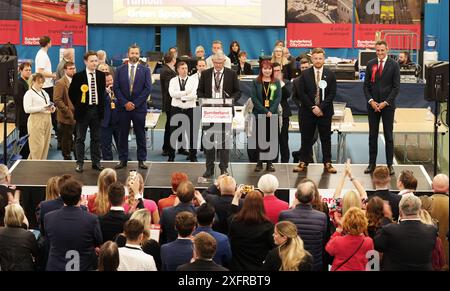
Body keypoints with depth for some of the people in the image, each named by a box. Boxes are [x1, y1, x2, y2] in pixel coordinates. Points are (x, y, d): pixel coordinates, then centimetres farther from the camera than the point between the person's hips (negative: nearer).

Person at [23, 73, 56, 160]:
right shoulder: (29, 93, -5)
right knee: (37, 146, -8)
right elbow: (27, 109, -15)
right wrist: (42, 108, -22)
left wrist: (52, 108, 5)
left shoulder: (44, 92, 18)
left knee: (45, 145, 7)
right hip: (36, 120, -7)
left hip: (47, 119, 7)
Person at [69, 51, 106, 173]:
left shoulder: (101, 75, 3)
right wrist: (78, 106, -2)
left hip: (96, 110, 3)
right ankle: (79, 163, 9)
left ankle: (96, 162, 18)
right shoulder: (78, 76, -7)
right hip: (83, 111, -3)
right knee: (80, 138, 4)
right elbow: (71, 93, 1)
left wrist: (101, 106, 5)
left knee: (96, 138, 10)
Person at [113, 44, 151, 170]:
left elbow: (147, 89, -3)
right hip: (123, 107, 1)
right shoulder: (120, 70, 7)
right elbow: (116, 88, 2)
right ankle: (123, 159, 10)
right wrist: (125, 103, -9)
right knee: (122, 134, 4)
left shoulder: (145, 70, 4)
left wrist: (135, 103, -10)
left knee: (140, 135, 3)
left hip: (139, 108, -1)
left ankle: (141, 160, 8)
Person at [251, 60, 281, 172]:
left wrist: (271, 110, -12)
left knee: (271, 138, 0)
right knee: (260, 138, 0)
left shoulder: (276, 82, 9)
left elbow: (278, 97, 2)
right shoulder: (256, 82, 4)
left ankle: (270, 162, 5)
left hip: (273, 114, 1)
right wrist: (265, 111, -12)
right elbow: (254, 98, -4)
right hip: (259, 114, -1)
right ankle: (259, 162, 4)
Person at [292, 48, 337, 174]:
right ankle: (303, 163, 12)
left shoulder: (330, 75, 3)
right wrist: (312, 108, -11)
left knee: (326, 138, 4)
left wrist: (321, 107, -12)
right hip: (308, 112, 0)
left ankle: (327, 164, 9)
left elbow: (332, 94, -3)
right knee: (306, 138, 5)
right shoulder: (305, 74, 2)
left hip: (325, 112, 0)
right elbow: (301, 93, -3)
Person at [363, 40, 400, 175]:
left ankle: (390, 164, 9)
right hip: (373, 104, 2)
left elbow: (396, 87, -4)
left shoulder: (394, 65, -2)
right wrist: (371, 101, -7)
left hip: (388, 105, -2)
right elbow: (366, 85, 7)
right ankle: (372, 164, 11)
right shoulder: (370, 64, 5)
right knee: (372, 135, 5)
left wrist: (386, 102, -11)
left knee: (388, 136, 3)